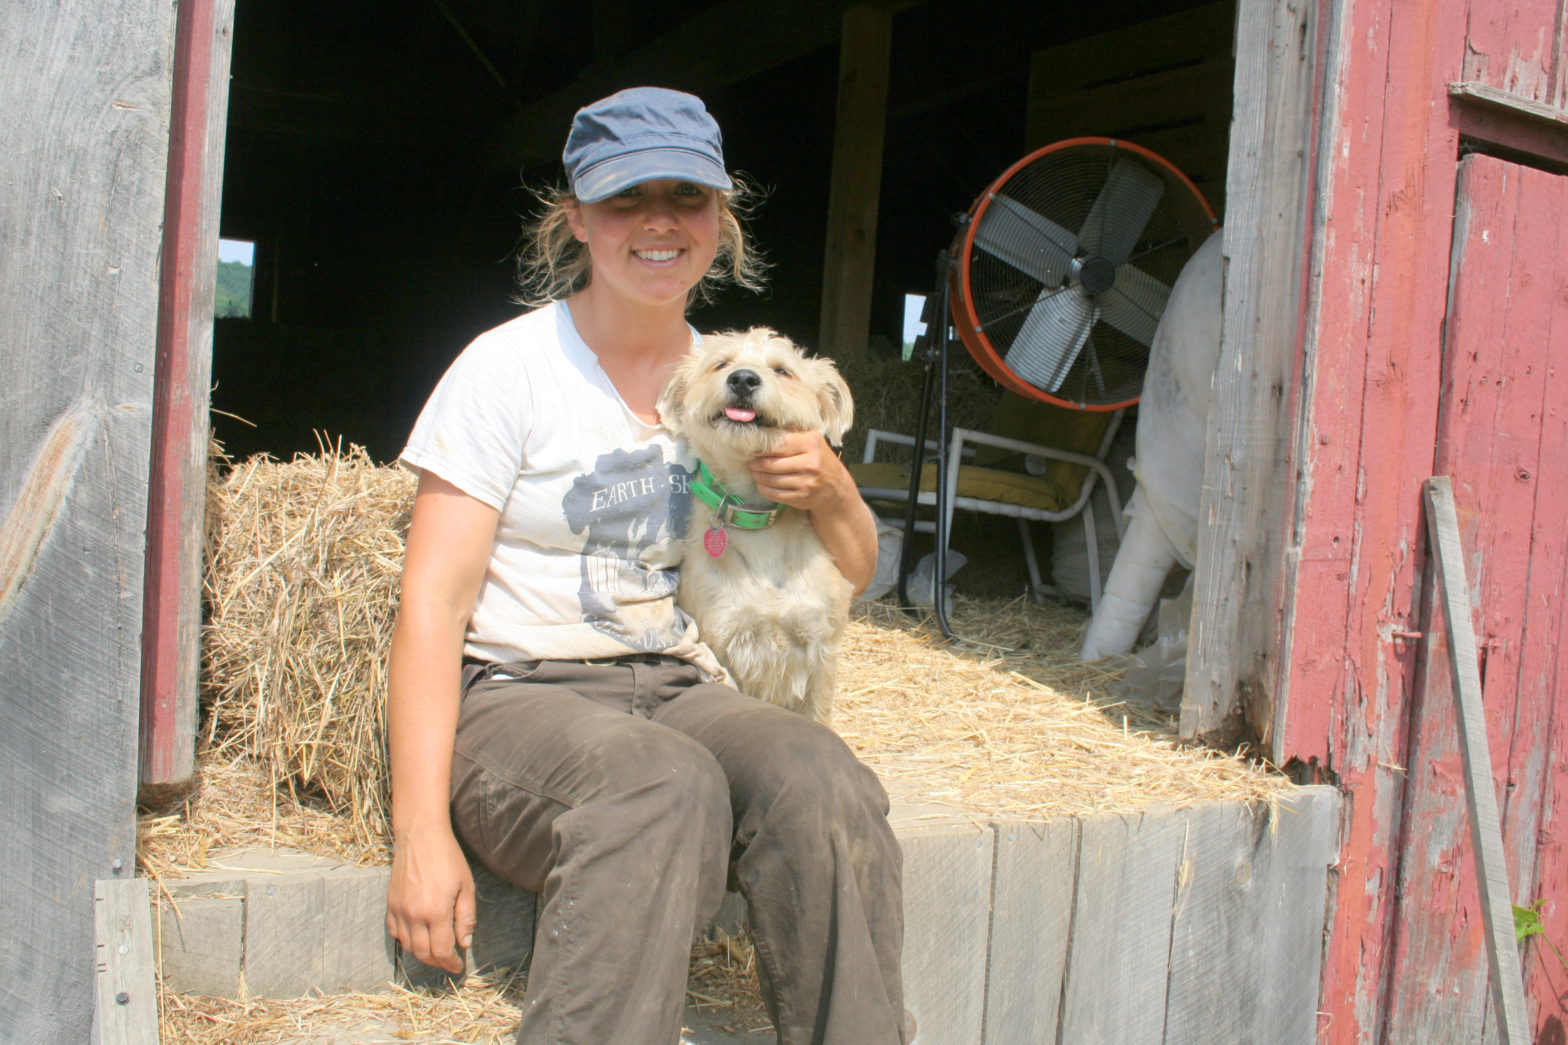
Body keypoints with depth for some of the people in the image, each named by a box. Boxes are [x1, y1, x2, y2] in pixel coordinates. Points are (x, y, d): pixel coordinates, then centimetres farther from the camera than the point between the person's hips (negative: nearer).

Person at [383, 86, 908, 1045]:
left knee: (822, 780, -28)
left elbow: (854, 572, 20)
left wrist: (831, 491, -5)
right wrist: (421, 833, -16)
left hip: (679, 692, 4)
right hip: (515, 698, -3)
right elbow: (434, 602, -7)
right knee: (665, 785, -36)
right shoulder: (509, 367, -1)